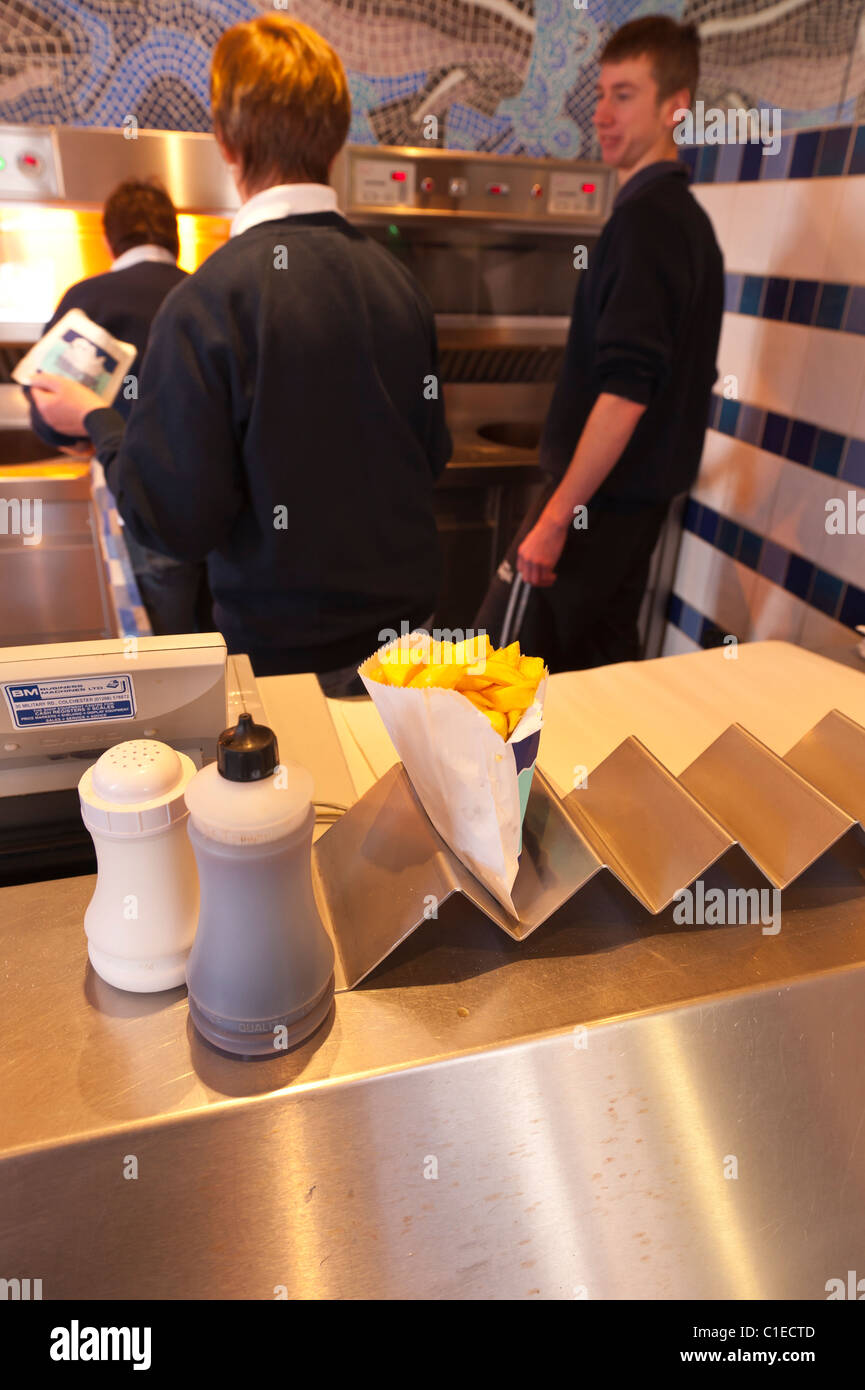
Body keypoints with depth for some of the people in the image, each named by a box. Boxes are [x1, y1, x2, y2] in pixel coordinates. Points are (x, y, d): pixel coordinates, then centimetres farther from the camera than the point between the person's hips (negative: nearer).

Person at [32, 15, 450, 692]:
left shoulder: (208, 300, -18)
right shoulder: (398, 279, -3)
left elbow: (175, 520, -16)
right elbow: (433, 453, 6)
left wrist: (94, 420, 1)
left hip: (285, 649, -5)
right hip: (405, 621, 5)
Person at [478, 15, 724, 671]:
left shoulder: (645, 218, -15)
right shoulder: (691, 218, 15)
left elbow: (626, 389, -24)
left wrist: (556, 517, -21)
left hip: (600, 496, -10)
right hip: (646, 495, 10)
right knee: (605, 665, 18)